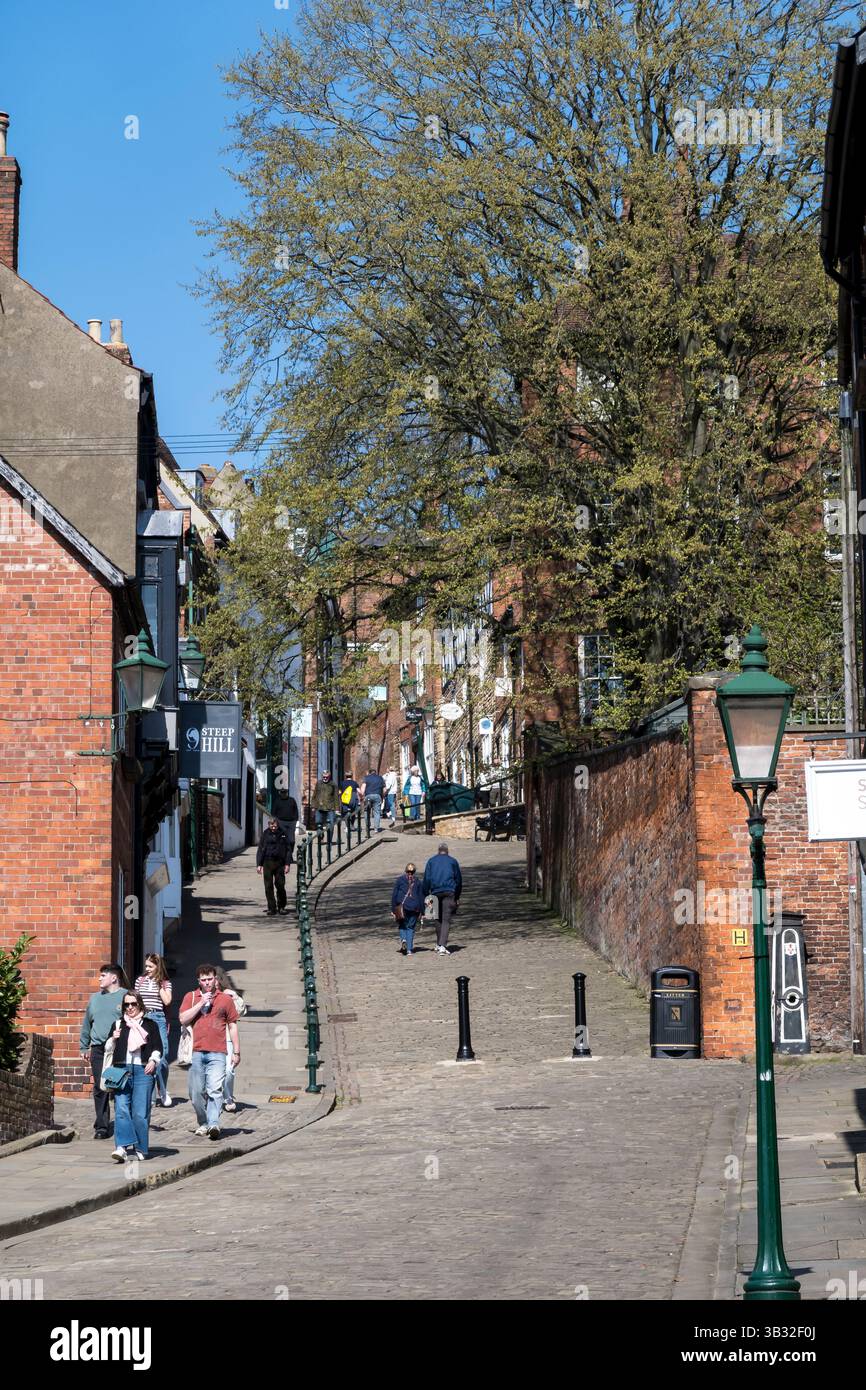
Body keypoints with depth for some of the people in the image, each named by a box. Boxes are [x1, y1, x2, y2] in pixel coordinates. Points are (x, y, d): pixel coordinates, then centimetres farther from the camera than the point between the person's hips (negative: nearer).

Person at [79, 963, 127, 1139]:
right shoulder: (95, 998, 17)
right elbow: (87, 1024, 23)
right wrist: (84, 1047, 21)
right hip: (98, 1050, 4)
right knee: (100, 1089, 1)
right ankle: (101, 1126, 5)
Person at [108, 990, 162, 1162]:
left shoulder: (150, 1025, 14)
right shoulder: (118, 1025, 19)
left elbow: (157, 1047, 10)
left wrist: (153, 1061, -8)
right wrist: (113, 1039, 1)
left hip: (143, 1070, -1)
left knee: (140, 1112, -4)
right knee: (121, 1109, -13)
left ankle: (140, 1149, 4)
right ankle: (123, 1147, -20)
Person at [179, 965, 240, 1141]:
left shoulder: (225, 999, 10)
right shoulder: (191, 997, 11)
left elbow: (232, 1026, 13)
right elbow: (183, 1020, -1)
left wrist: (236, 1052, 10)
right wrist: (201, 1003, -8)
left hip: (217, 1053, -2)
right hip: (196, 1052, 2)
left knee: (215, 1089, -16)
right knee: (196, 1092, 4)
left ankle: (214, 1124, -24)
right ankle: (203, 1123, 18)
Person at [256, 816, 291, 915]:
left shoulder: (283, 834, 5)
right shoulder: (266, 834, 4)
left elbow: (288, 850, 8)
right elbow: (260, 850, 6)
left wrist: (287, 864, 0)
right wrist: (259, 864, -1)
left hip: (279, 863, 0)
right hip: (268, 863, 0)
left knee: (280, 885, 0)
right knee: (268, 887, -1)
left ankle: (281, 907, 15)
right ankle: (271, 908, 5)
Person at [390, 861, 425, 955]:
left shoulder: (400, 880, 2)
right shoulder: (418, 881, 4)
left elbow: (394, 895, 1)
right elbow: (421, 897, 5)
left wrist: (393, 909, 4)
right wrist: (421, 911, 10)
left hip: (402, 907, -1)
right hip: (414, 908, 1)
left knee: (402, 926, 15)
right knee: (411, 927, 7)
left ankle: (403, 939, -14)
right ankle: (409, 949, 1)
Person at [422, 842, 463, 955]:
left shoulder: (431, 861, 10)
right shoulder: (453, 861, 8)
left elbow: (427, 879, 3)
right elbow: (459, 879, 9)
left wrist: (425, 896, 3)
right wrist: (457, 897, 16)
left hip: (436, 892, 2)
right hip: (449, 892, -2)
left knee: (439, 919, 17)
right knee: (446, 920, -7)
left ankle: (439, 944, 22)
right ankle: (443, 946, -18)